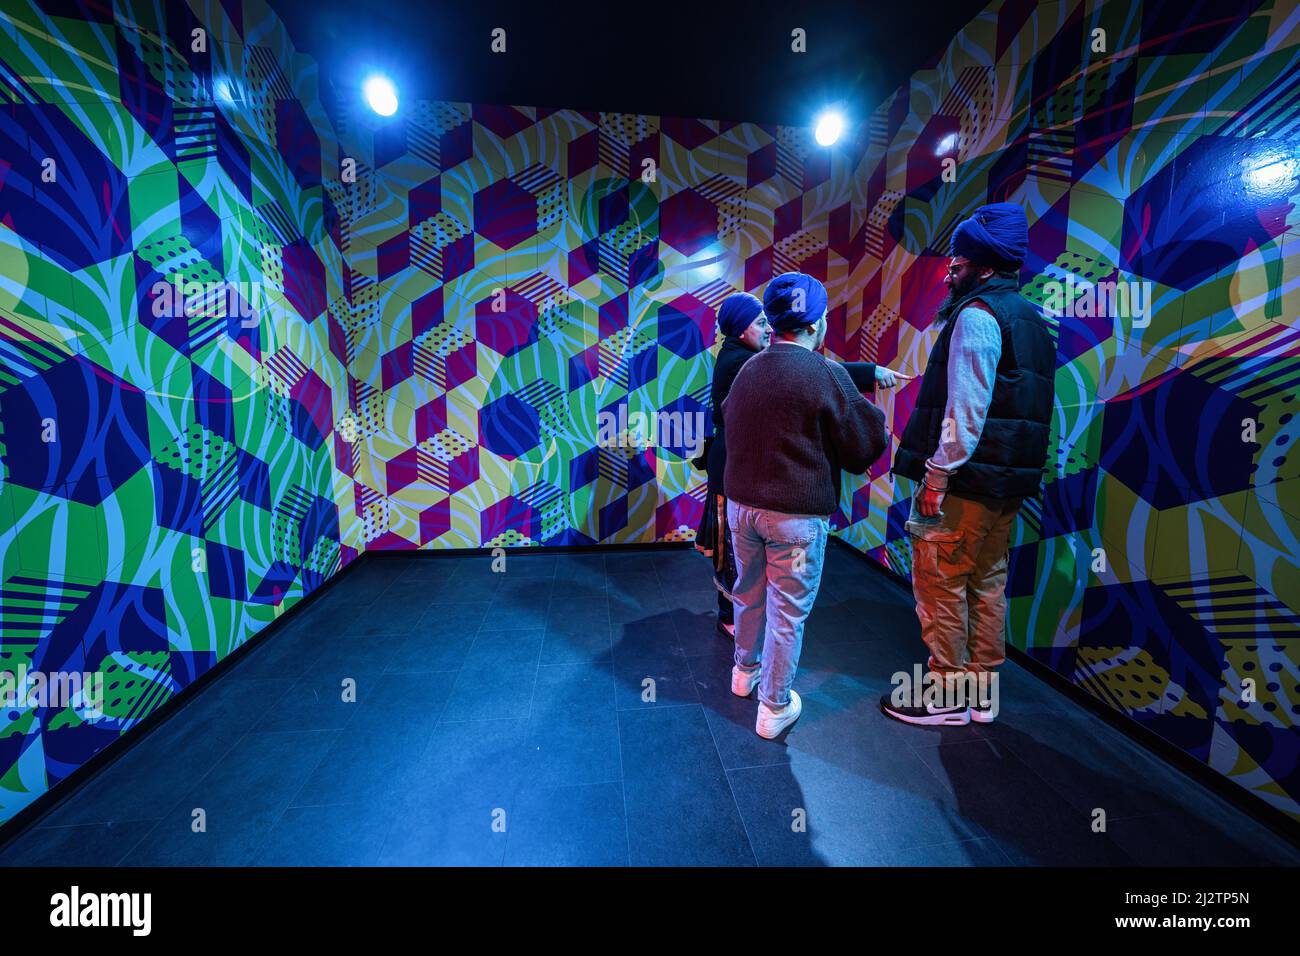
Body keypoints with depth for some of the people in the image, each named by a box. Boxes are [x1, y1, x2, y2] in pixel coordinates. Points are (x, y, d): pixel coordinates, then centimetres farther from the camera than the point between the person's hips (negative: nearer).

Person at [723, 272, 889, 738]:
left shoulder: (747, 370, 3)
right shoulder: (826, 373, -13)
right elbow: (863, 450, -7)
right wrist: (870, 411, 12)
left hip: (741, 503, 6)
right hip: (796, 514, -5)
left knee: (749, 595, 23)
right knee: (786, 612, 9)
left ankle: (745, 671, 44)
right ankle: (774, 707, 25)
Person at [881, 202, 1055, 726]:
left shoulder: (977, 315, -11)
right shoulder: (1030, 320, 19)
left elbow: (965, 408, -20)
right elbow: (1030, 408, 19)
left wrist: (936, 476, -18)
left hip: (966, 478, -10)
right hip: (1009, 483, 10)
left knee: (940, 581, 0)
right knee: (987, 581, 15)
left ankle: (947, 694, 12)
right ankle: (982, 690, 27)